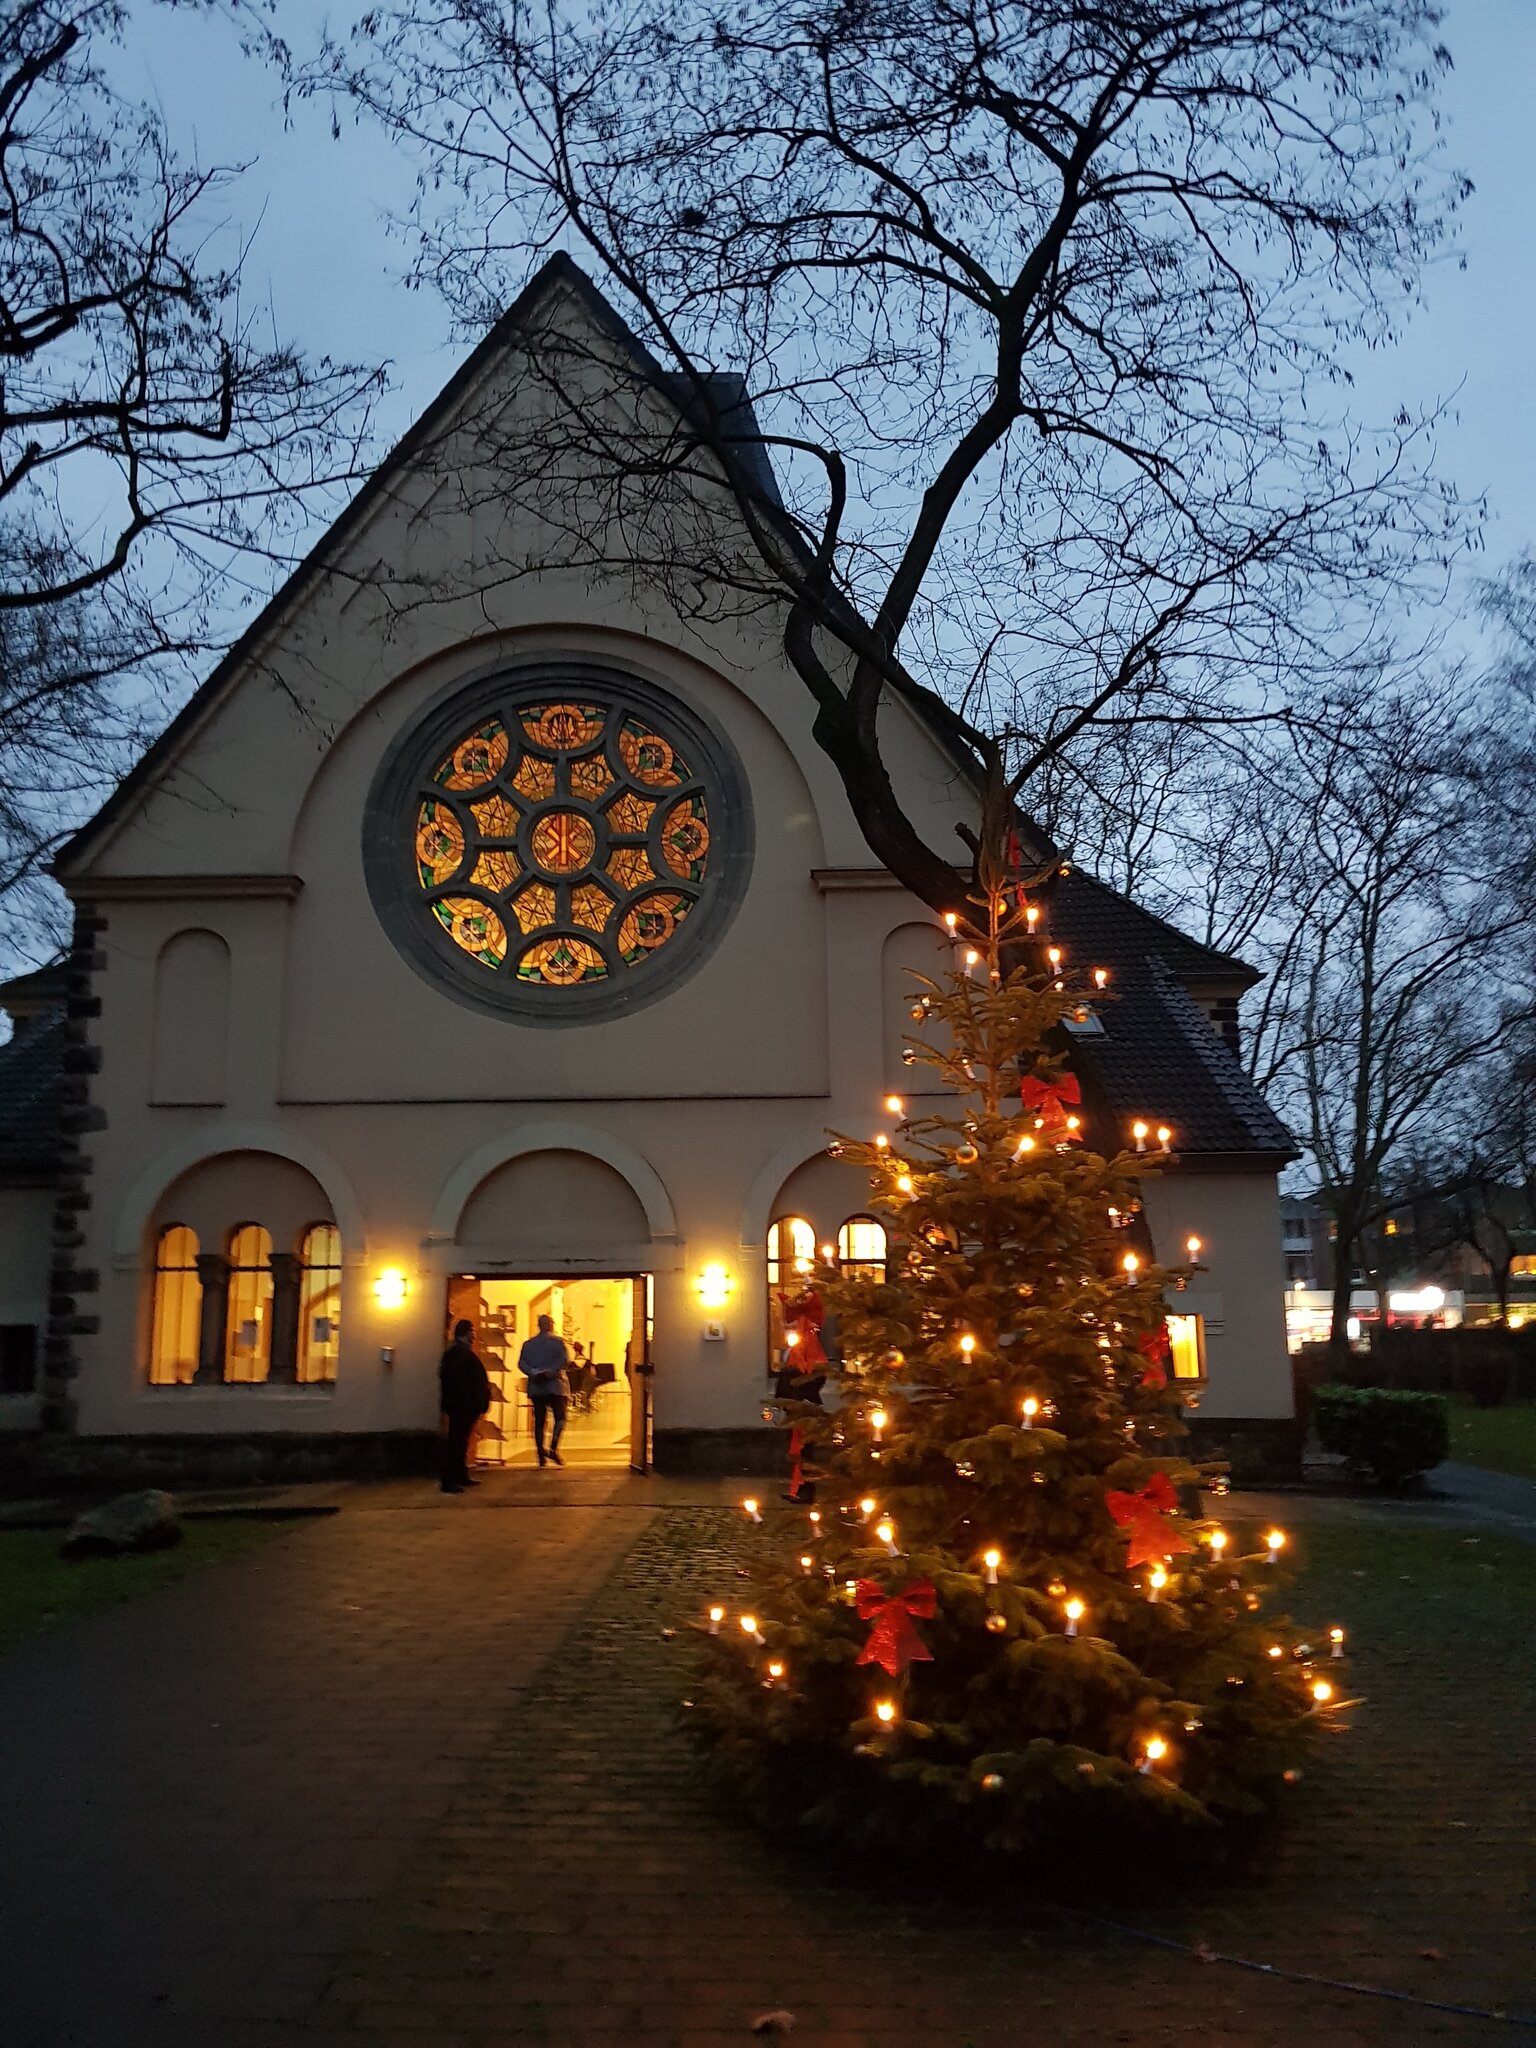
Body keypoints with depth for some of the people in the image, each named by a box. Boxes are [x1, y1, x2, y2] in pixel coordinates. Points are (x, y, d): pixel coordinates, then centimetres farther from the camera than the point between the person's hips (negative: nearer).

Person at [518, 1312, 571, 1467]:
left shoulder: (529, 1344, 10)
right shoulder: (559, 1342, -1)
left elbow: (521, 1363, -1)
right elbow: (564, 1360, -15)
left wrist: (534, 1373, -10)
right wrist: (551, 1372, -16)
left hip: (536, 1387, 3)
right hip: (556, 1385, -3)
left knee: (539, 1421, 6)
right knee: (560, 1418, 2)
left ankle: (542, 1455, 1)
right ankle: (553, 1449, -15)